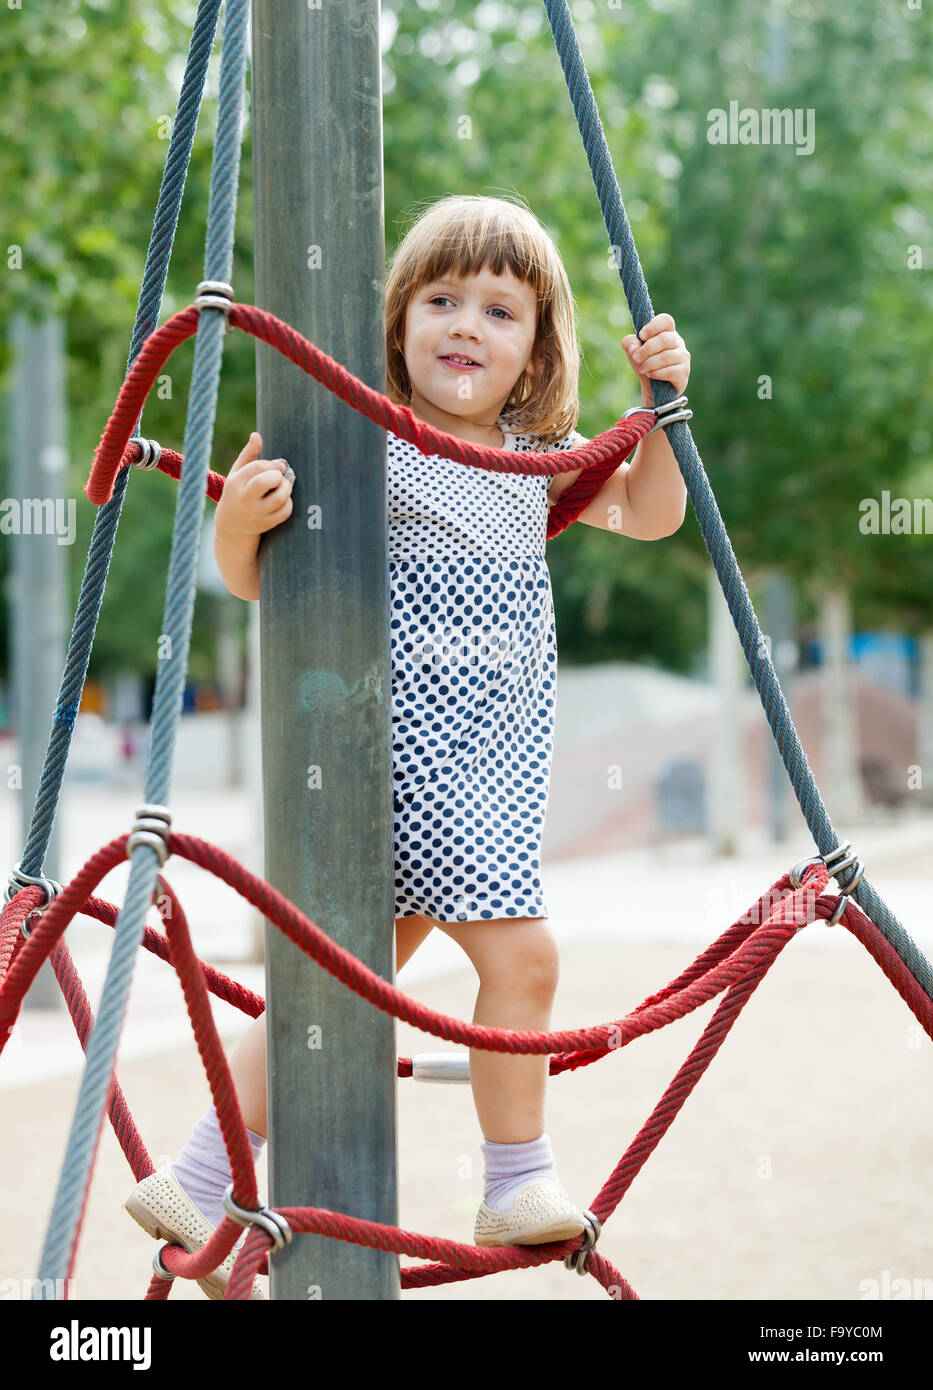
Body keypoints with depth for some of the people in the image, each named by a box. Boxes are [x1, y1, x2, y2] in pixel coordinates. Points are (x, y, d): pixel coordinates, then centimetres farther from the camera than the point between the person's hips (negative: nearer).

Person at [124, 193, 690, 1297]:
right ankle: (517, 1185, 8)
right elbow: (254, 578, -3)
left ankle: (199, 1183, 18)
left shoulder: (541, 458, 10)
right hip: (412, 742, -7)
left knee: (352, 972, 8)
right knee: (520, 950, -12)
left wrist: (661, 401, 6)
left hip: (496, 753, 7)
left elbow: (649, 513, 20)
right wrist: (238, 520, -26)